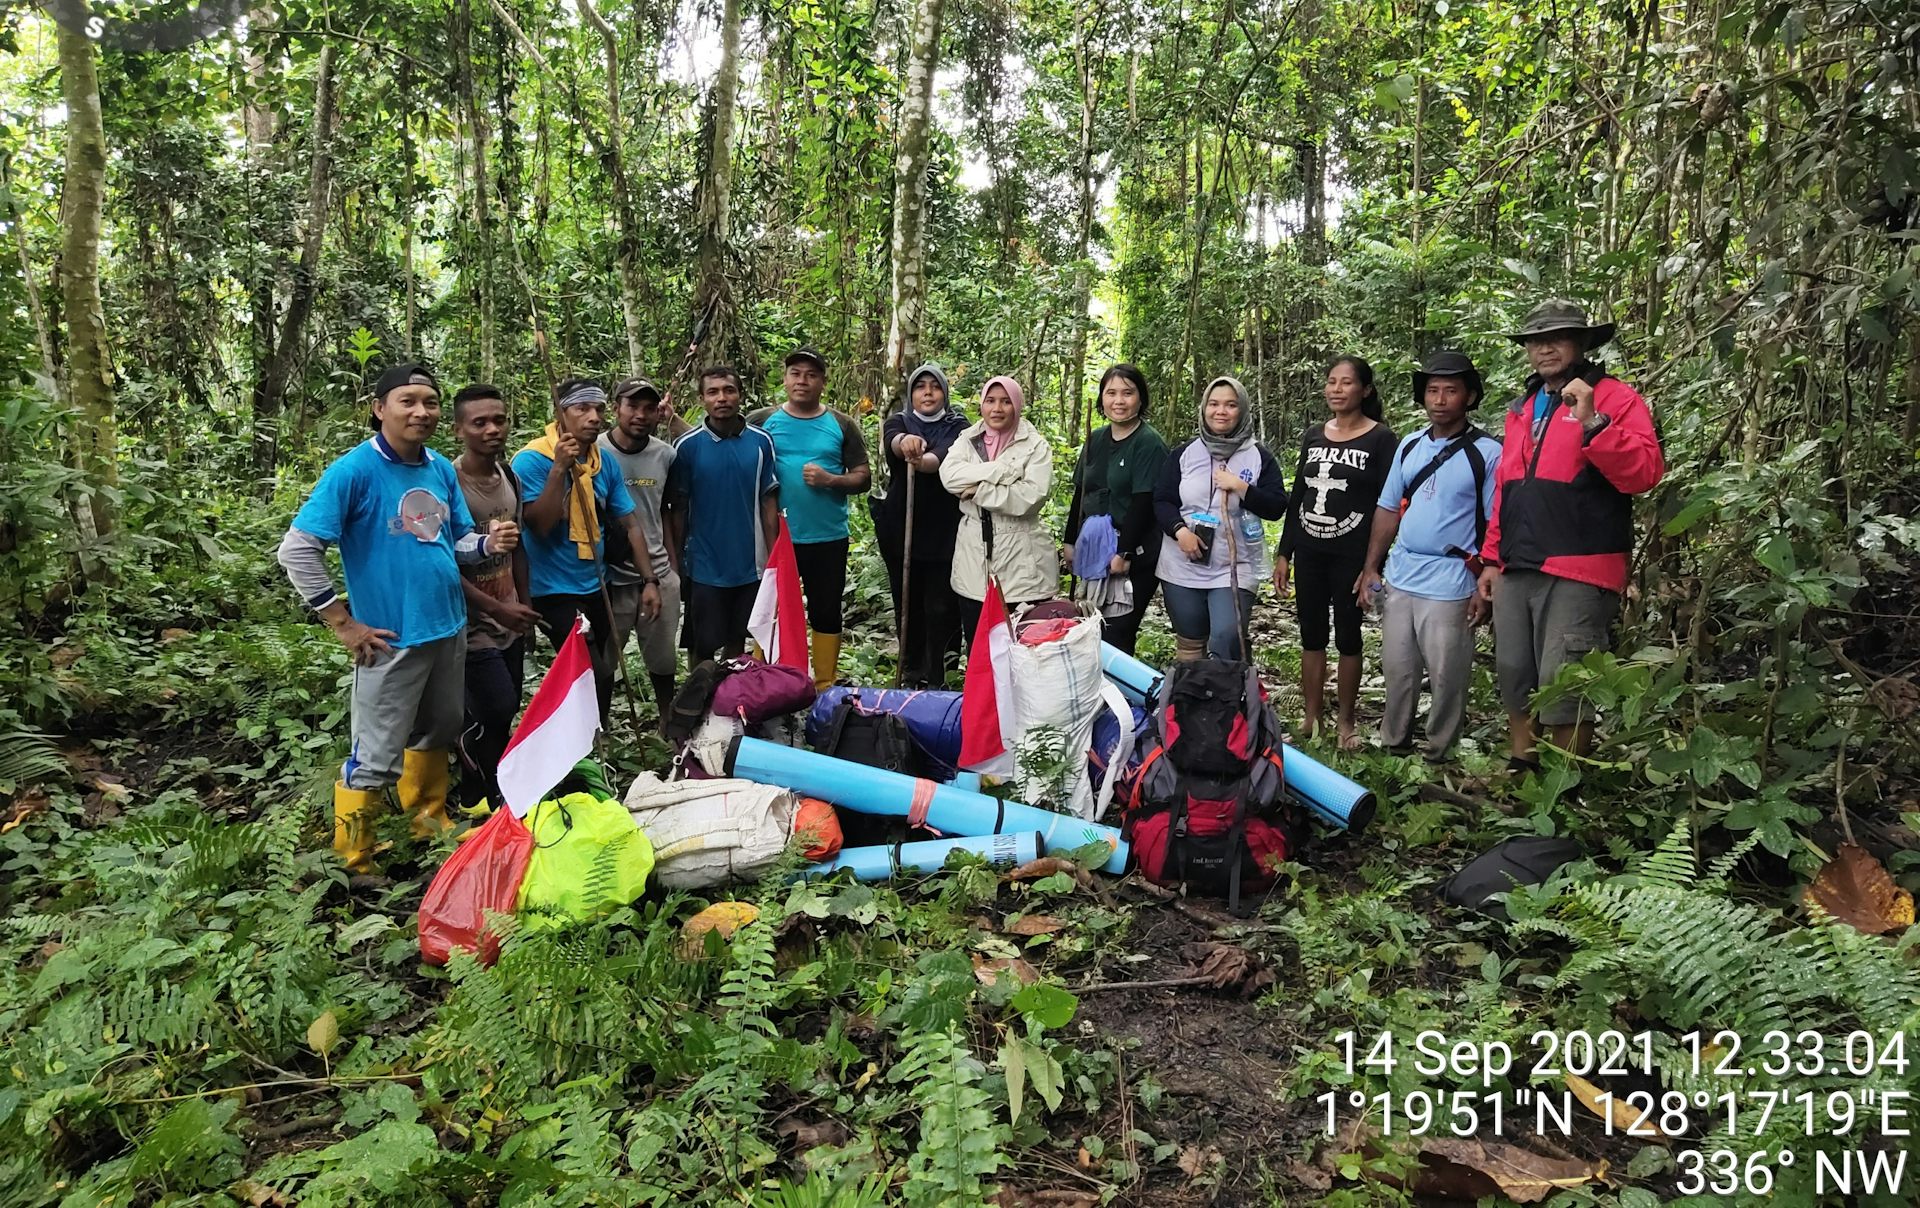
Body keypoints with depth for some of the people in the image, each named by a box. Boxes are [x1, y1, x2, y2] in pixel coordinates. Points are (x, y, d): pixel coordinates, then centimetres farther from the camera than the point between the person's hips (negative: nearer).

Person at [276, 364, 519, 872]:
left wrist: (489, 543, -12)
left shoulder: (442, 469, 4)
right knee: (376, 759, 1)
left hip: (449, 629, 7)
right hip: (392, 638, -6)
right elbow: (297, 550, -16)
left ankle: (429, 820, 42)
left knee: (437, 733, 22)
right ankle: (354, 863, 18)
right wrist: (344, 624, -15)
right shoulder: (354, 471, -14)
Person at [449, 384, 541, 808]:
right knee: (494, 713, -8)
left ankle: (493, 792, 28)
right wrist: (497, 609, -20)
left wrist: (525, 603, 15)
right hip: (473, 625, -7)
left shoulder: (510, 477, 6)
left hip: (511, 621, 7)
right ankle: (481, 802, 13)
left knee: (504, 713, 12)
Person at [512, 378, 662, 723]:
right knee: (596, 678, -12)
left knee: (604, 675, 15)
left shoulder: (605, 463, 2)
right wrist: (559, 468, -27)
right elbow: (539, 525, -21)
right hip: (555, 591, -6)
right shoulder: (532, 460, -14)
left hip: (596, 588, 6)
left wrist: (649, 580, 1)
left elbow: (630, 524, 7)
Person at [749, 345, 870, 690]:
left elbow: (863, 478, 2)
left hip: (828, 539, 1)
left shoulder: (841, 425, 3)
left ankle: (826, 689, 23)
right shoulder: (761, 422, 2)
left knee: (826, 613, 10)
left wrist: (830, 480, -16)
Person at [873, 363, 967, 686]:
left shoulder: (957, 427, 1)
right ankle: (911, 677, 23)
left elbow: (946, 455, -21)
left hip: (944, 535, -2)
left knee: (941, 610, -5)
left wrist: (923, 460, -45)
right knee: (907, 608, 10)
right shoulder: (898, 422, 6)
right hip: (900, 533, 2)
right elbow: (892, 440, -20)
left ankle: (938, 681, 4)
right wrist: (905, 441, -45)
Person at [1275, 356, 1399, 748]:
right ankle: (1310, 720, 18)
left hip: (1351, 556, -4)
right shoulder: (1313, 435, 10)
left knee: (1348, 636, 5)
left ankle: (1346, 723, 17)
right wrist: (1284, 554, 10)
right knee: (1311, 636, 8)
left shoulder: (1380, 439, -5)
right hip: (1309, 553, 4)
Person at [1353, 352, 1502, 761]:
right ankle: (1393, 747, 27)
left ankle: (1438, 758, 19)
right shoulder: (1409, 446, 8)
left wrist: (1486, 588, -12)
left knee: (1446, 679, 5)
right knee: (1397, 671, 14)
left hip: (1450, 586, -5)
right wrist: (1370, 569, 9)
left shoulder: (1487, 453, -8)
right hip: (1399, 579, 5)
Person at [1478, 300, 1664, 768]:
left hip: (1577, 574, -7)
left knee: (1563, 692, -5)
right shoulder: (1522, 408, 19)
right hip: (1516, 571, 7)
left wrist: (1592, 423, -25)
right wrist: (1493, 558, 17)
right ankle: (1521, 775, 27)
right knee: (1514, 682, 13)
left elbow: (1645, 472, -15)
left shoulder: (1615, 398, -2)